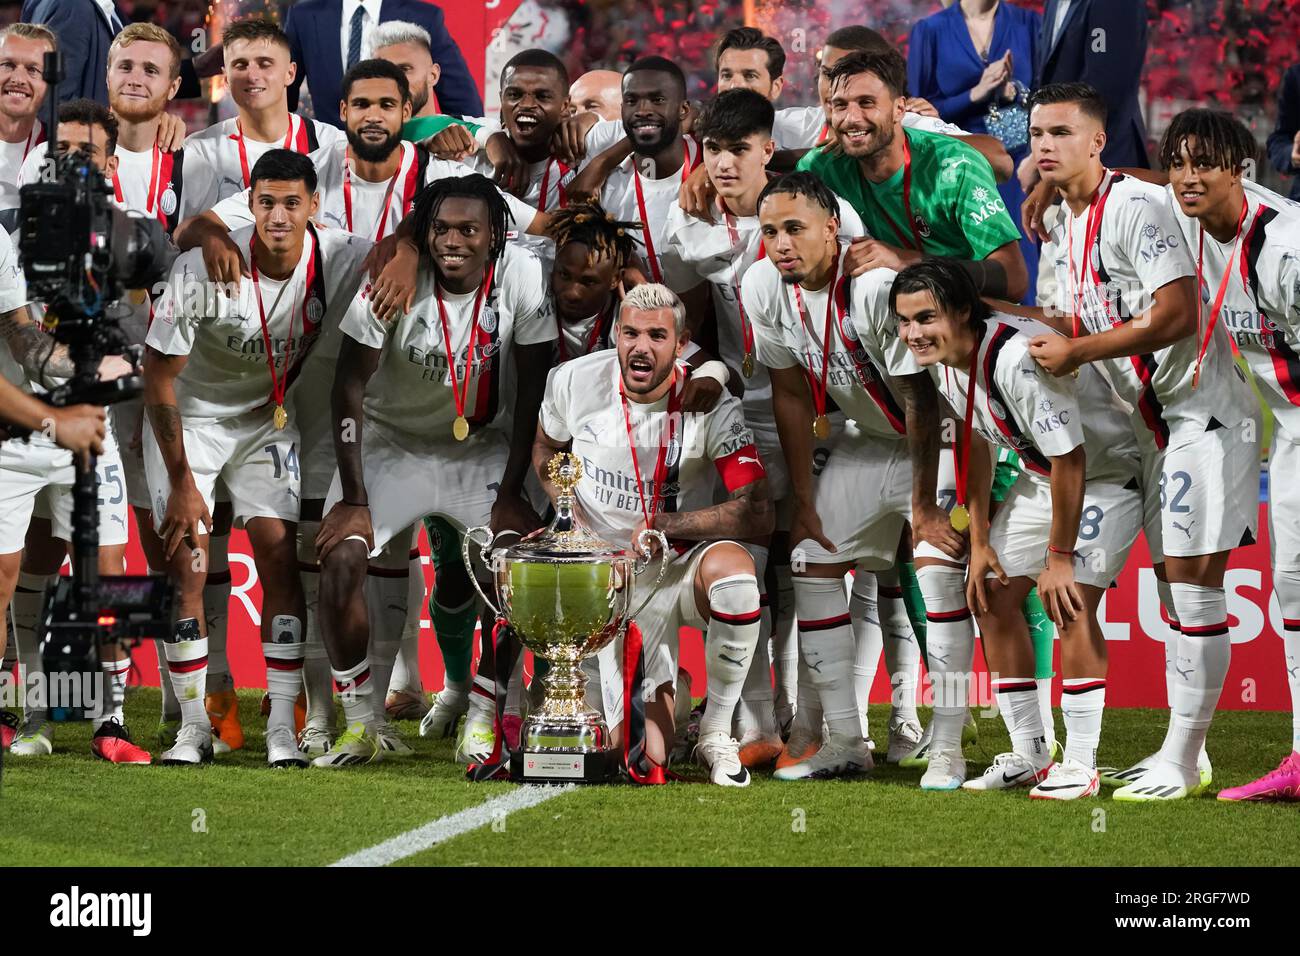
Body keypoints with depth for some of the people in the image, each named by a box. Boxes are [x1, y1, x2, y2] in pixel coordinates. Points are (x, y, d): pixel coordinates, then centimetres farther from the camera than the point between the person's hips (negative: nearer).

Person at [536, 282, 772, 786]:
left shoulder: (712, 406, -15)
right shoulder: (575, 383, -8)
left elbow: (758, 514, -20)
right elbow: (545, 448, 15)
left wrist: (664, 525, -27)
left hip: (685, 565, -1)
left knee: (732, 569, -41)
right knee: (646, 760, -9)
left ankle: (716, 731, -19)